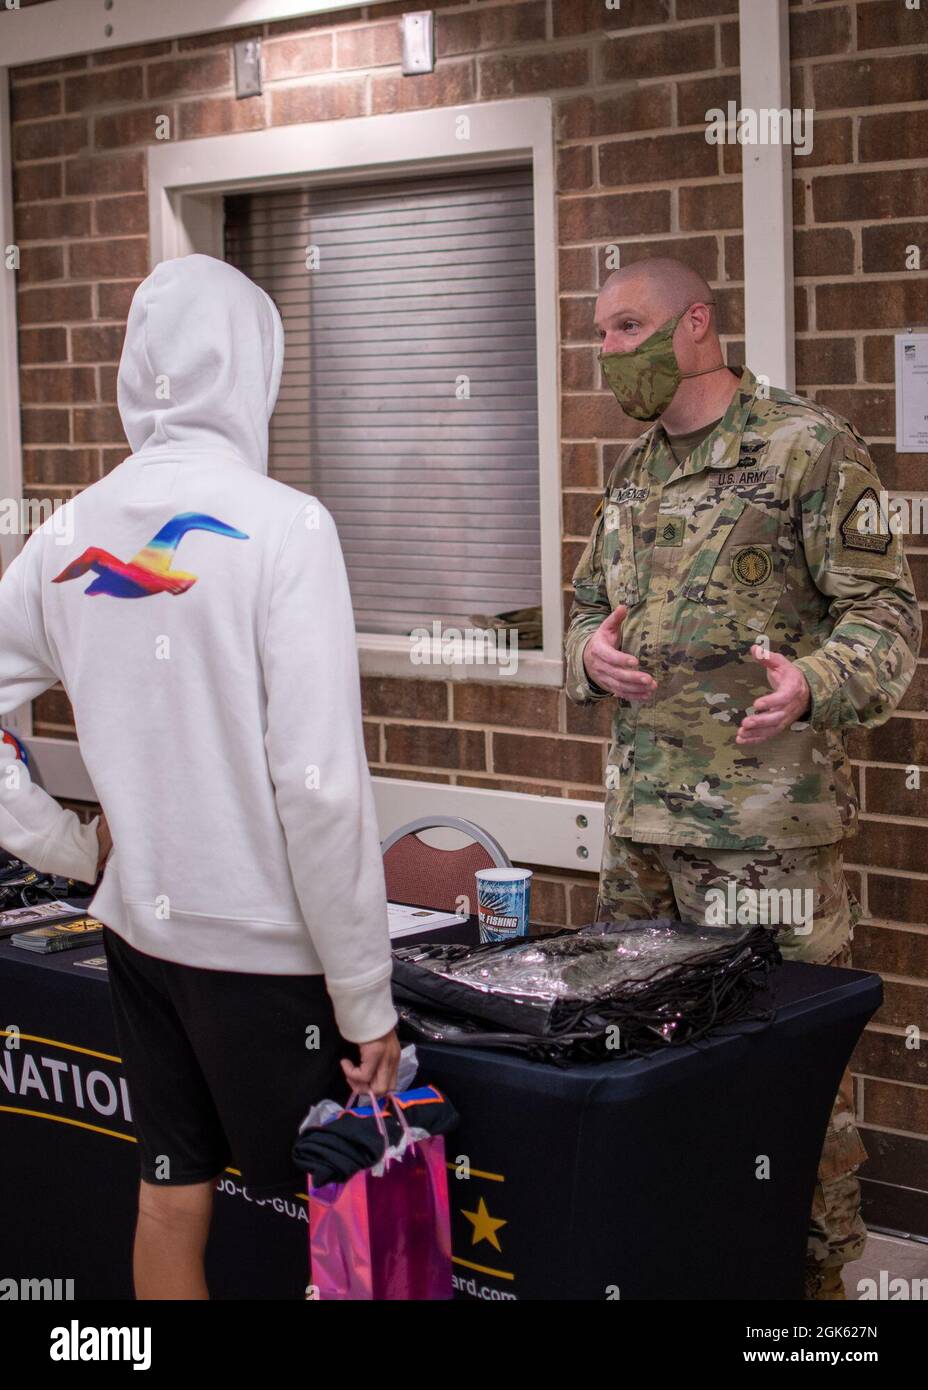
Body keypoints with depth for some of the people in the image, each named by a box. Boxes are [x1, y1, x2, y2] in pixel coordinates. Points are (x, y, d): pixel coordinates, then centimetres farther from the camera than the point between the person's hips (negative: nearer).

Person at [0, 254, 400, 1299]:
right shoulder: (281, 525, -16)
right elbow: (320, 785, -20)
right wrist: (366, 996, -14)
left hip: (137, 925, 6)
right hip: (263, 939, -5)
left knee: (170, 1195, 16)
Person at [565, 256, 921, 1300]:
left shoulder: (806, 446, -6)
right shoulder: (632, 471, 15)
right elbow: (585, 607, 25)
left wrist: (813, 683, -29)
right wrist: (591, 653, 1)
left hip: (764, 820, -7)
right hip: (639, 818, 7)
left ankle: (816, 1264, 13)